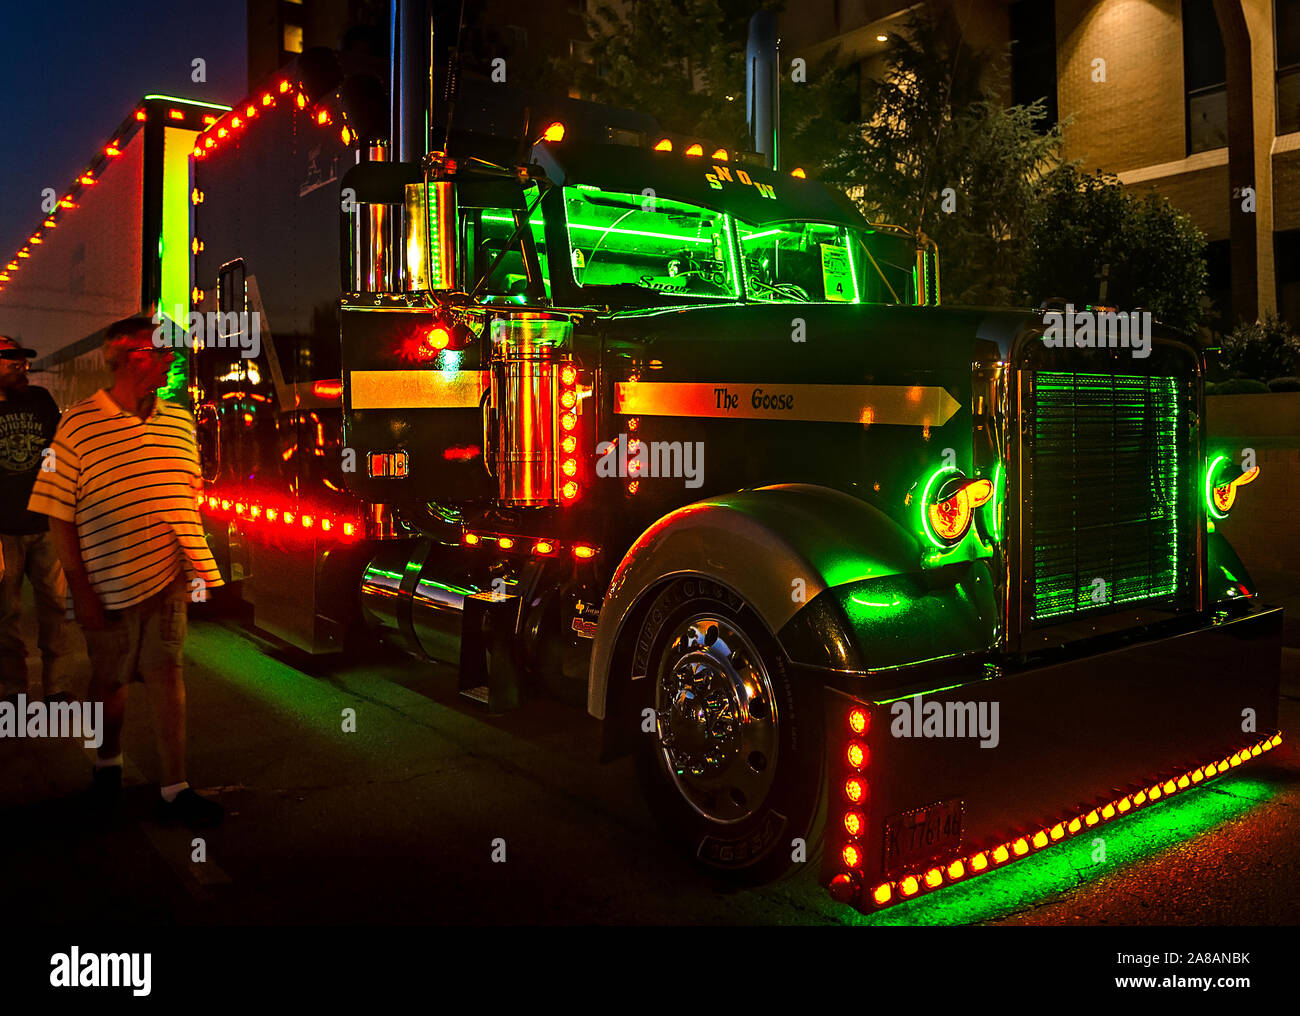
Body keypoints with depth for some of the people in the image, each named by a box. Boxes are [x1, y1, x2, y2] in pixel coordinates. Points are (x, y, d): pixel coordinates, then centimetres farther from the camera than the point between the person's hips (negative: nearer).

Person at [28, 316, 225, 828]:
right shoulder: (79, 425, -8)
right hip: (107, 584, -2)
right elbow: (59, 516, -6)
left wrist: (193, 561, 8)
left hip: (168, 578, 2)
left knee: (166, 674, 0)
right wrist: (80, 589, -8)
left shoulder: (180, 420, 6)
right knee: (109, 679, 13)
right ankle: (108, 763, 39)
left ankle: (175, 791, 7)